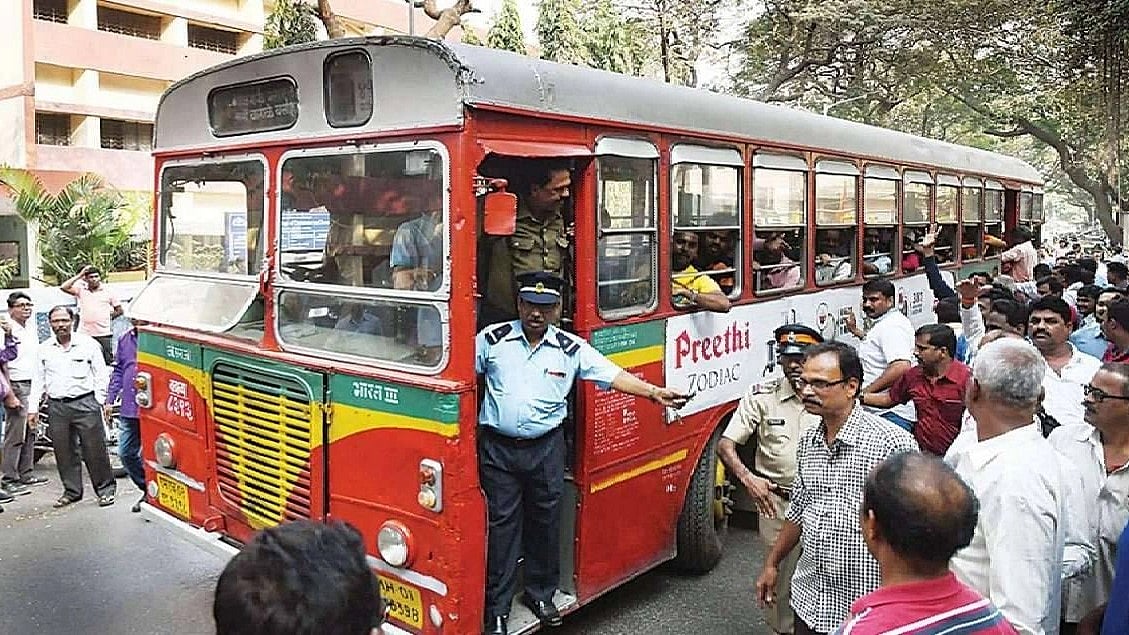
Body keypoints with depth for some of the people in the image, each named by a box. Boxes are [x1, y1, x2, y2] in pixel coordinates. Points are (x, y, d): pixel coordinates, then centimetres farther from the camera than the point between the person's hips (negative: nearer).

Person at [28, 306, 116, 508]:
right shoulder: (44, 349, 12)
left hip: (85, 403, -4)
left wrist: (99, 402, -3)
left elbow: (101, 375, 3)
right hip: (57, 406, 4)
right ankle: (72, 491, 20)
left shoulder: (88, 344, 2)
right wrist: (33, 407, 11)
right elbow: (38, 380, 17)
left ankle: (105, 489, 7)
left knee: (94, 449, -3)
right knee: (63, 451, 7)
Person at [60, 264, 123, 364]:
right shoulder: (81, 290, 7)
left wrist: (108, 317, 1)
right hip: (85, 333, 1)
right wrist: (79, 275, -5)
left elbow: (119, 310, 11)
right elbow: (64, 288, -7)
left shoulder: (108, 292, 6)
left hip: (104, 334, -1)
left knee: (107, 362, 1)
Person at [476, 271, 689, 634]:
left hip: (546, 448, 1)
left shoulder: (571, 348, 0)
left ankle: (541, 594, 32)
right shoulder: (492, 339, 0)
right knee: (502, 523, 3)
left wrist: (654, 393, -15)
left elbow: (613, 375, -4)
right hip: (498, 447, -1)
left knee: (546, 520, 11)